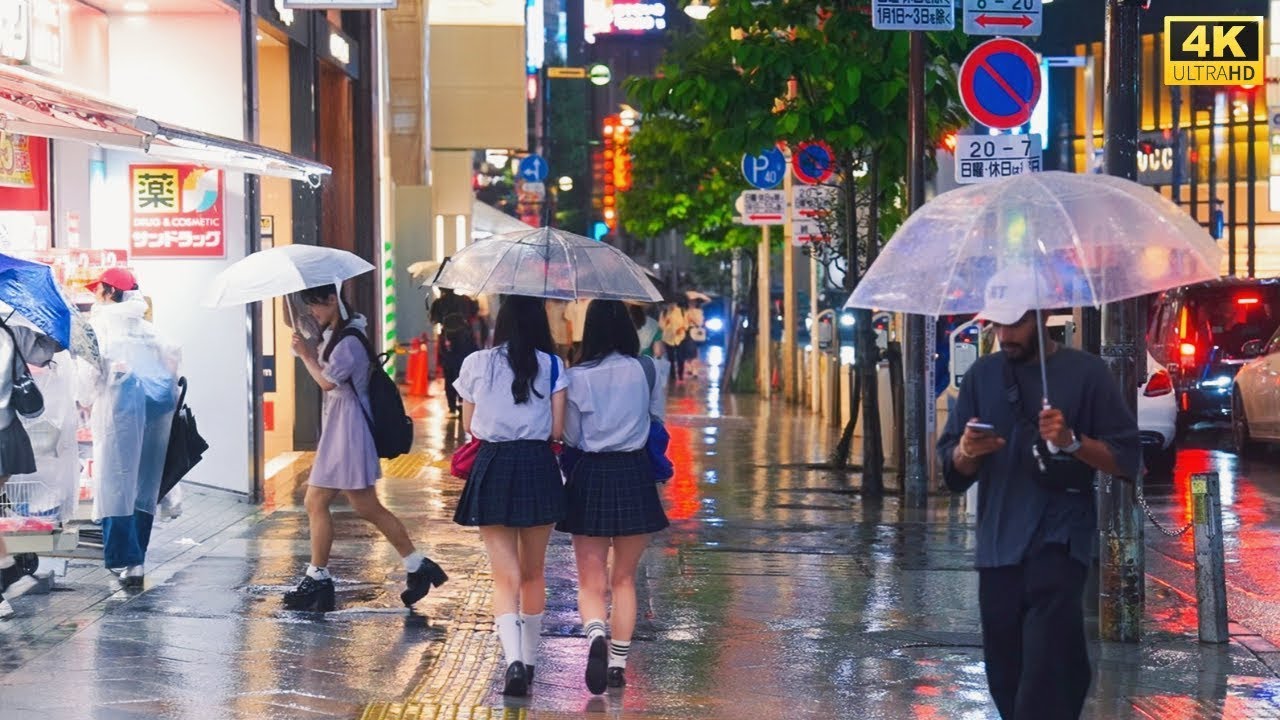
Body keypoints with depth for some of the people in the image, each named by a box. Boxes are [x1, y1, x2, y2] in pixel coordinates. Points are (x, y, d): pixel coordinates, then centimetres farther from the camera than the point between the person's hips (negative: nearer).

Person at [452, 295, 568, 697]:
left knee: (505, 576, -3)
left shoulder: (476, 365, 1)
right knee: (533, 572, 17)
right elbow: (557, 430, -3)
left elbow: (468, 426, 7)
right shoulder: (552, 366, -1)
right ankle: (529, 659, 28)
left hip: (492, 468, -1)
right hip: (538, 467, 1)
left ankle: (513, 658, -24)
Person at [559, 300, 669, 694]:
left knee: (591, 582, 3)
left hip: (590, 475, -1)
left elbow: (569, 436, 0)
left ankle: (596, 633, -27)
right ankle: (618, 664, 13)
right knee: (625, 578, 15)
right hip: (634, 475, 1)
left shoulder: (577, 376, -6)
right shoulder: (645, 369, -4)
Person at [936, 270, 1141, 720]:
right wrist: (966, 452, -8)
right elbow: (953, 473, 15)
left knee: (1044, 680, -17)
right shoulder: (982, 377, 13)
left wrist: (1072, 441, -18)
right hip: (998, 544, 5)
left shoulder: (1083, 373, 0)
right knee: (1006, 679, 7)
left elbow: (1127, 460, -1)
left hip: (1058, 542, -5)